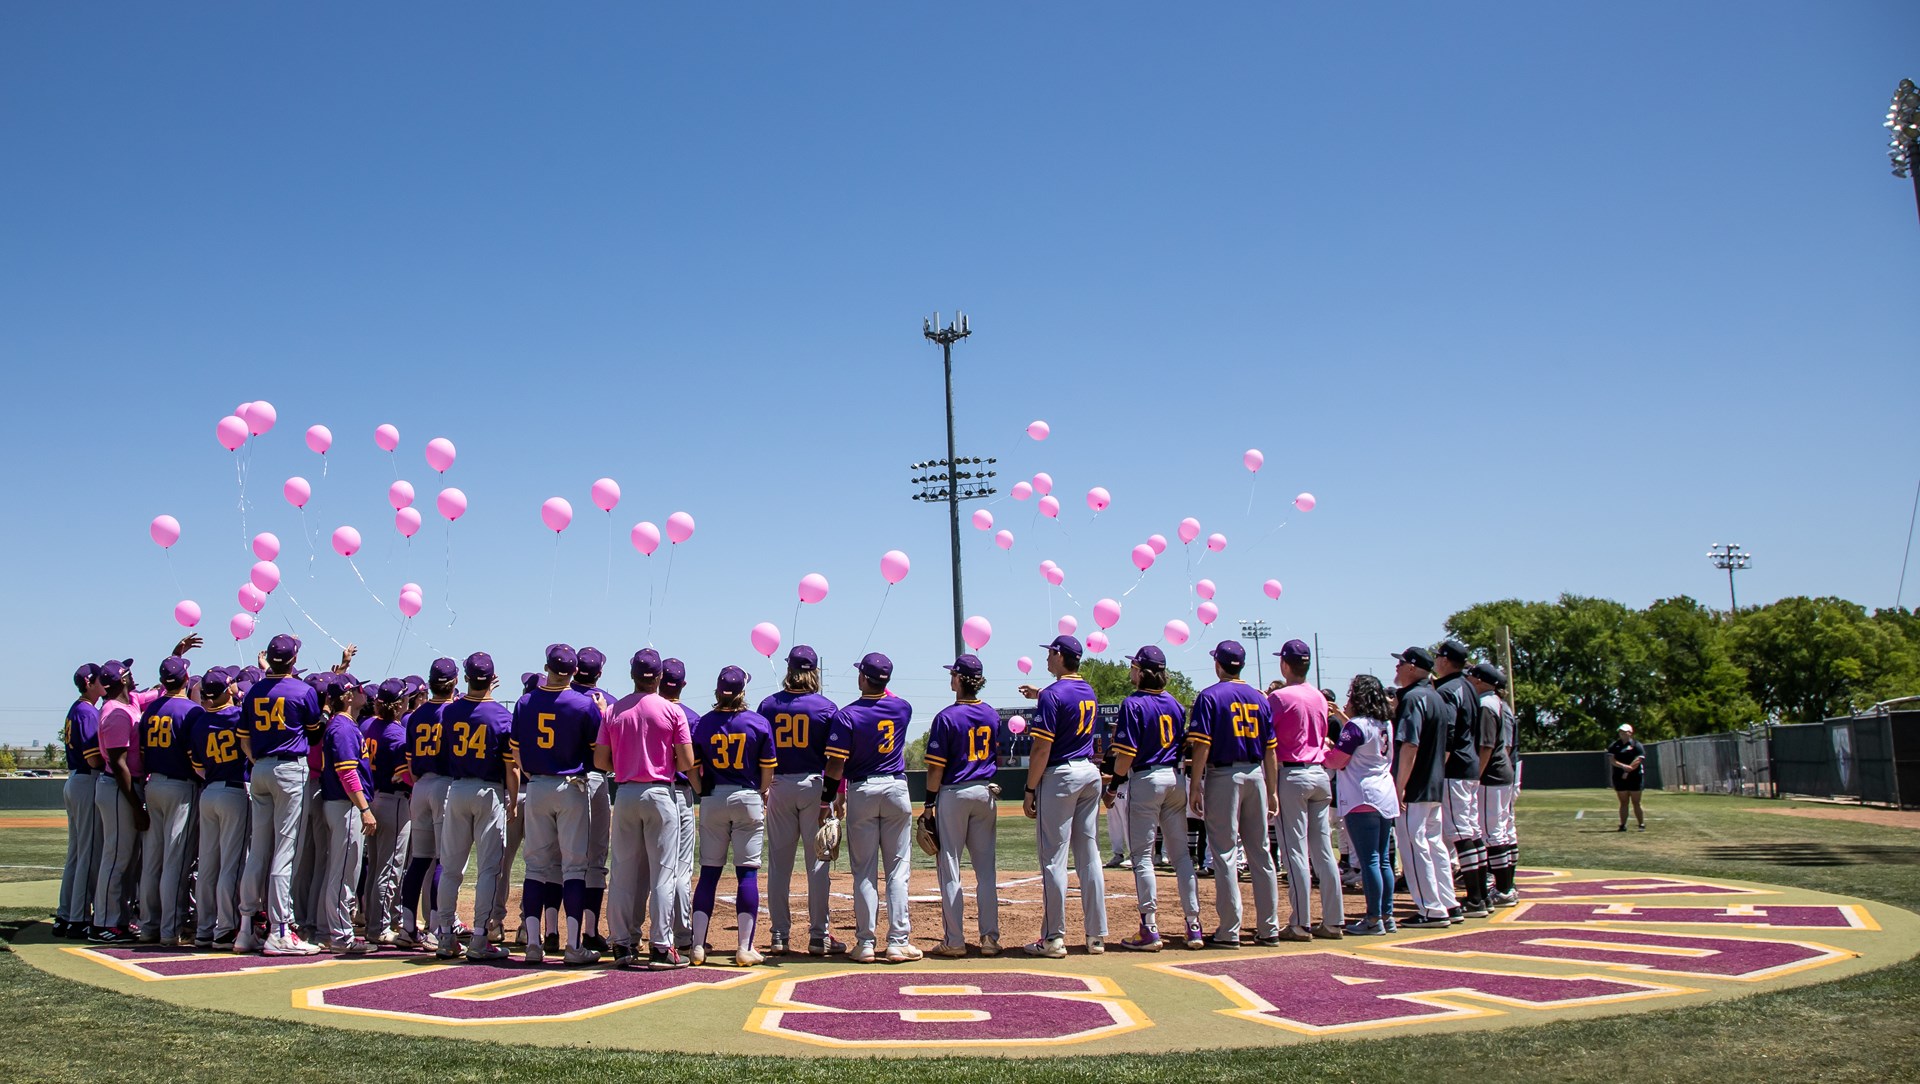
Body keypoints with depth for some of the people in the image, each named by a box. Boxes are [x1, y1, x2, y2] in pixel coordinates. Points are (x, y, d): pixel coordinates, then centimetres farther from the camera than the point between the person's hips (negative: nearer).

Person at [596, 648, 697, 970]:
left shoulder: (613, 710, 4)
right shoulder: (672, 710, -5)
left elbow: (600, 761, 4)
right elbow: (687, 762, -8)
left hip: (624, 795, 3)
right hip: (659, 793, -3)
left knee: (623, 871, 9)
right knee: (662, 872, 0)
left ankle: (623, 944, 11)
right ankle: (661, 948, -1)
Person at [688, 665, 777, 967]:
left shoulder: (702, 724, 0)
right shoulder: (759, 722, -4)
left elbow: (694, 768, 3)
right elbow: (768, 769, 0)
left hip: (712, 801, 2)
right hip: (748, 799, -2)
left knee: (708, 872, 7)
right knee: (748, 872, 0)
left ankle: (698, 945, 7)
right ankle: (745, 948, -2)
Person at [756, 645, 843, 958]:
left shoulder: (768, 705, 2)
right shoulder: (826, 707, -4)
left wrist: (761, 790, 13)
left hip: (779, 787, 2)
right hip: (815, 786, -2)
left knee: (778, 863, 8)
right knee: (818, 862, 3)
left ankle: (779, 936, 10)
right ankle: (818, 936, 4)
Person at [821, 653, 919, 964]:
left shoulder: (847, 715, -9)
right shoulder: (903, 708, 1)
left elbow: (835, 765, -10)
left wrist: (825, 803, -4)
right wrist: (880, 686, 28)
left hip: (861, 792, -2)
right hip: (896, 788, 2)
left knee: (864, 871, 4)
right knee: (897, 869, 4)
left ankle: (865, 944, 4)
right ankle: (898, 943, 2)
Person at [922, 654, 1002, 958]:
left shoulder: (947, 717, -11)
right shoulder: (993, 716, 6)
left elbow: (936, 766, -11)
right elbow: (999, 759, 12)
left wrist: (929, 803, -5)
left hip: (954, 794, -5)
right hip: (986, 793, 5)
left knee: (950, 868, 1)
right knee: (986, 868, 9)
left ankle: (954, 941, 2)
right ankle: (990, 938, 9)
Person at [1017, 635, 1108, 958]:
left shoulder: (1053, 695, -12)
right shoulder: (1089, 692, 12)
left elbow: (1042, 749, -15)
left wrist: (1030, 790, -10)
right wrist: (1040, 697, 38)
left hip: (1060, 775, -7)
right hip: (1090, 773, 7)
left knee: (1054, 858, -2)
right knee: (1090, 856, 9)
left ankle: (1054, 938, 0)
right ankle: (1096, 936, 11)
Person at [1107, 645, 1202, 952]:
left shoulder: (1133, 704, -10)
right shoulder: (1175, 703, 9)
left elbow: (1127, 754, -14)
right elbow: (1186, 747, 11)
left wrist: (1115, 783, -2)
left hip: (1145, 780, -6)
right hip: (1176, 778, 6)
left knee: (1142, 856, 1)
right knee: (1182, 853, 10)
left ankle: (1150, 929, 0)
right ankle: (1193, 926, 11)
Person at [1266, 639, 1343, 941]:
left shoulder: (1279, 697, -10)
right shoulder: (1320, 697, 9)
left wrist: (1266, 698, 2)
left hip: (1292, 775, -6)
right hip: (1320, 774, 6)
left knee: (1295, 851, -3)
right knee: (1323, 850, 8)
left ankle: (1300, 924, -3)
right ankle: (1333, 921, 10)